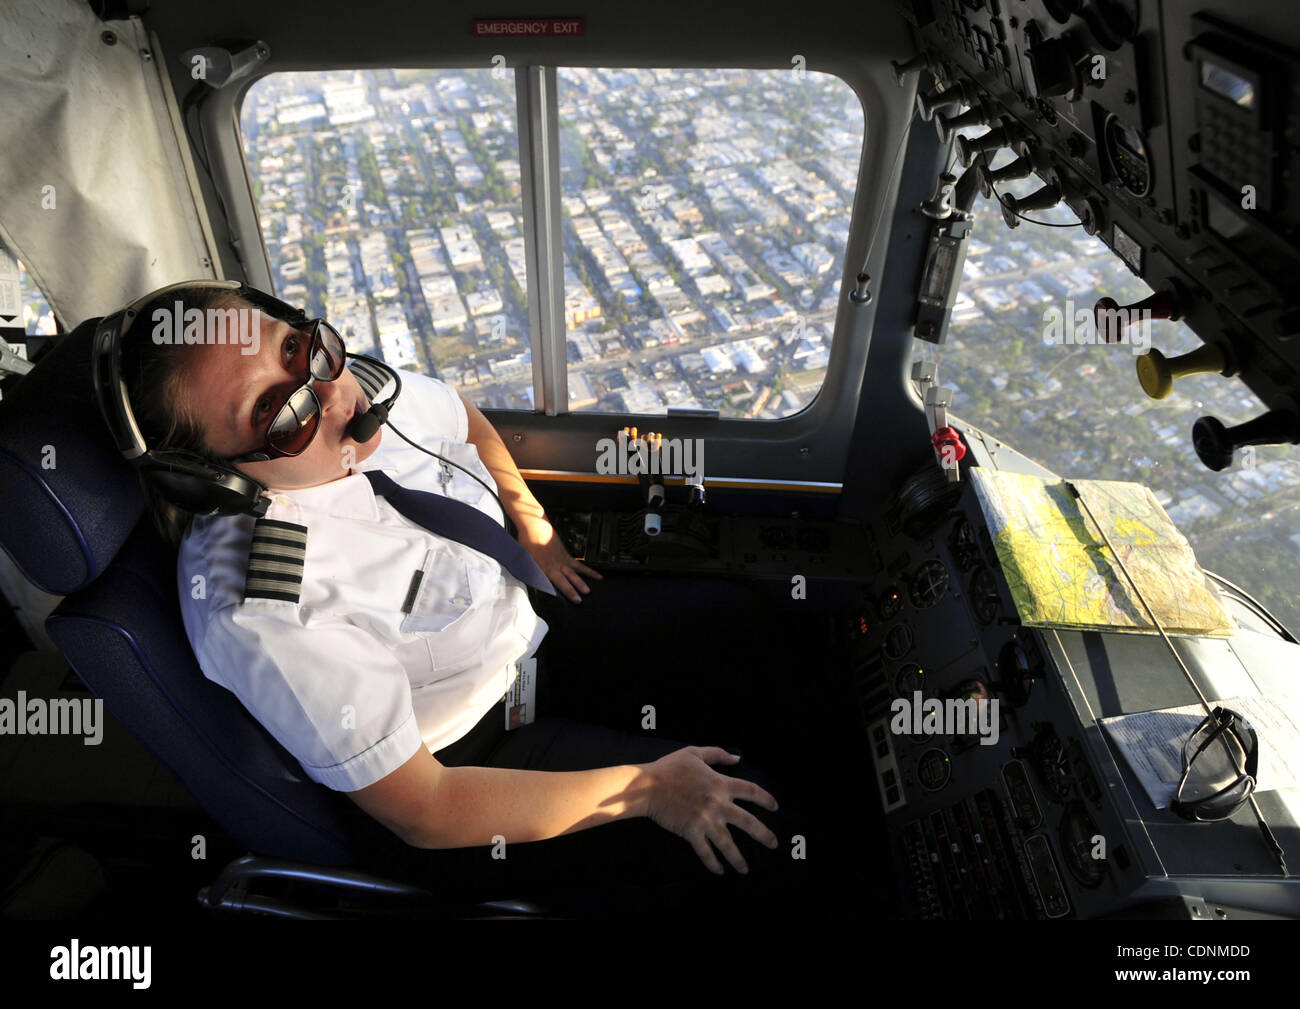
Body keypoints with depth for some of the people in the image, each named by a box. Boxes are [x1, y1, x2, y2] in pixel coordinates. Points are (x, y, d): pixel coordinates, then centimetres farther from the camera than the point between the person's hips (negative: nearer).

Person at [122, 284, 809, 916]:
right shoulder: (260, 616, -35)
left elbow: (469, 423, 12)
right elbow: (423, 812, -27)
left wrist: (535, 532, 11)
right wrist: (646, 788, -23)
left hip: (531, 615, 7)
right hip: (467, 755, -7)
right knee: (749, 840, -13)